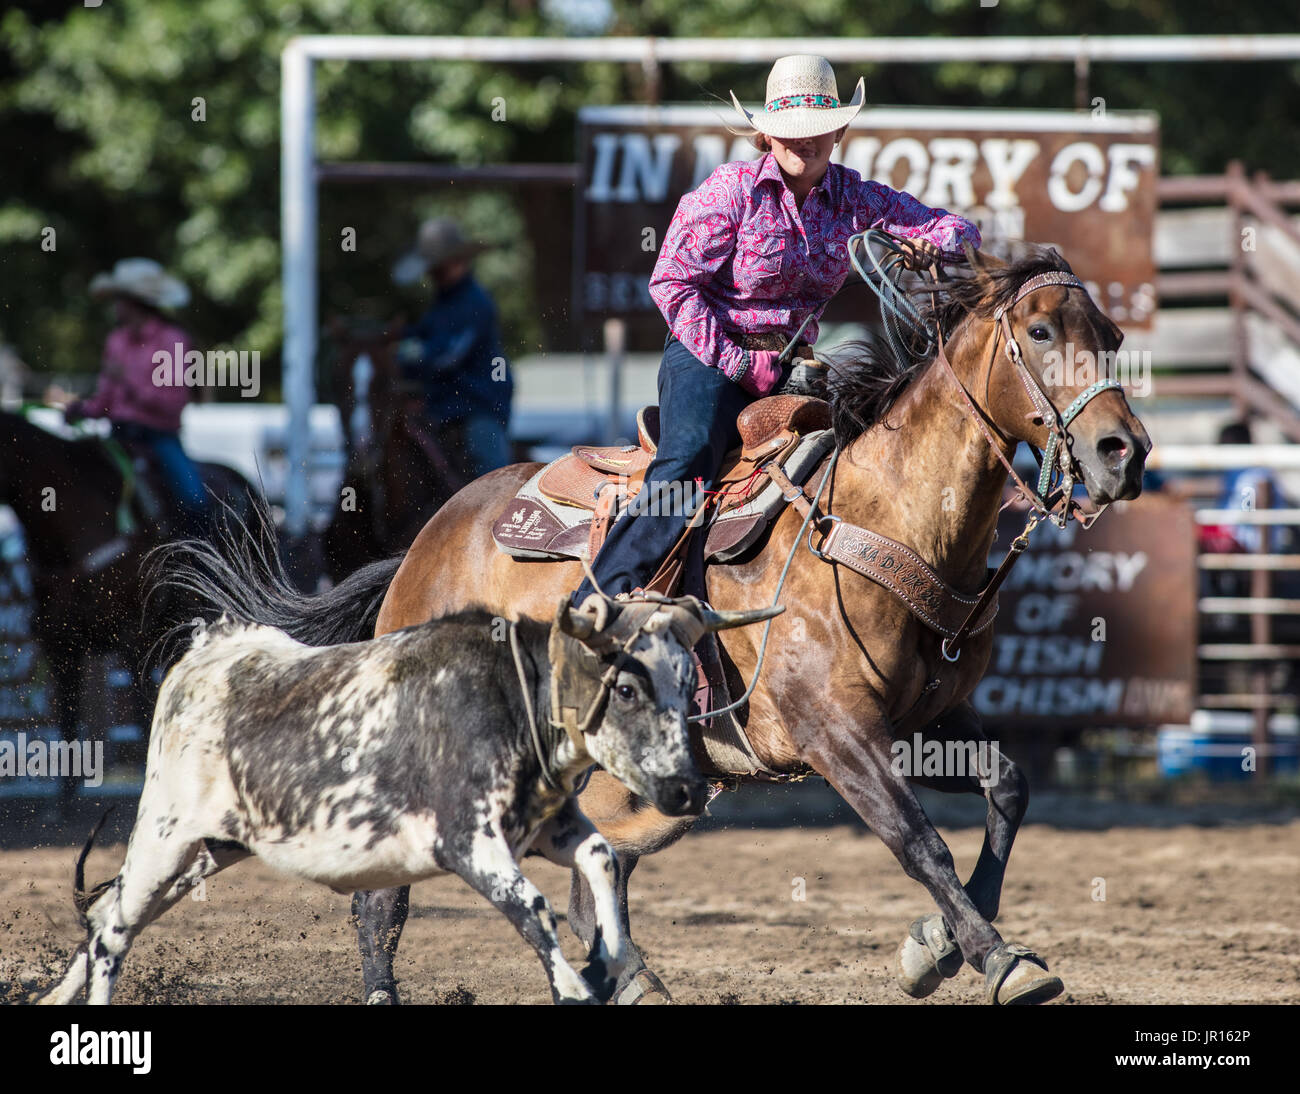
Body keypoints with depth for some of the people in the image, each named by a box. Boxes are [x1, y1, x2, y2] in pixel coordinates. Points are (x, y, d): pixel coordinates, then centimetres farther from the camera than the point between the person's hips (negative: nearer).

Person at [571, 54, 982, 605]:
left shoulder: (852, 197, 5)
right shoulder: (732, 188, -9)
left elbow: (958, 231, 10)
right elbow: (672, 282, -10)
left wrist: (933, 247, -16)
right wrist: (738, 362, -15)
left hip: (790, 363, 6)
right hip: (708, 353, -6)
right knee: (685, 467, -30)